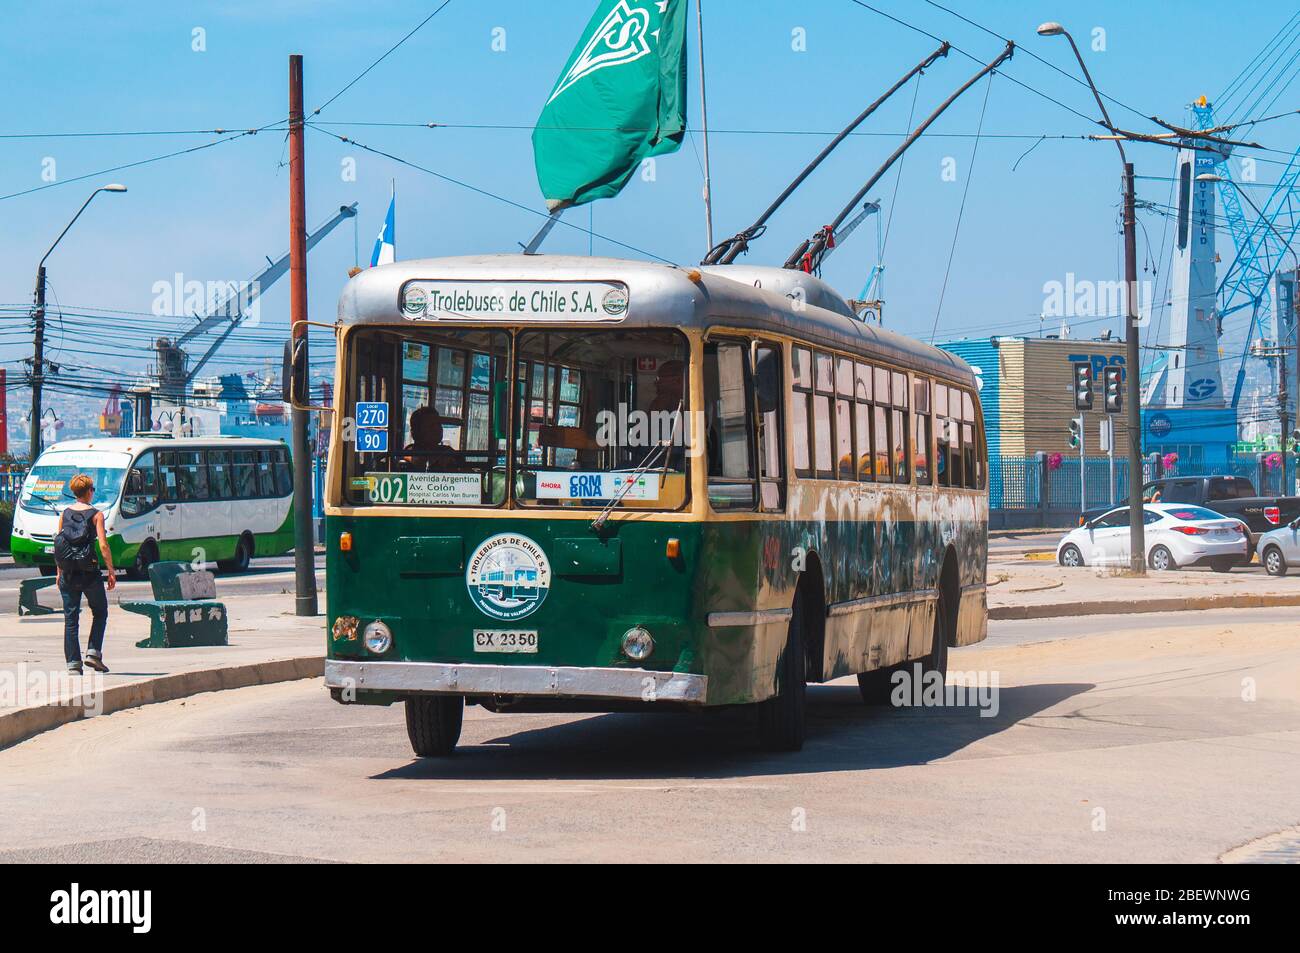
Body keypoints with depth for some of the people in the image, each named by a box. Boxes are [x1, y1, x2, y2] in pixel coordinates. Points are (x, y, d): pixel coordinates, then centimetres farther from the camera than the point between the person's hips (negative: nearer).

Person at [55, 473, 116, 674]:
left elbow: (58, 544, 7)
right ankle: (93, 652, 1)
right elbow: (103, 545, -10)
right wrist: (111, 571, -3)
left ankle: (73, 662, 2)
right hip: (89, 572, -3)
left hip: (68, 573, 3)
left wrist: (60, 572, 16)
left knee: (70, 618, 6)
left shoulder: (64, 514, 6)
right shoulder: (96, 515, -4)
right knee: (100, 613, 15)